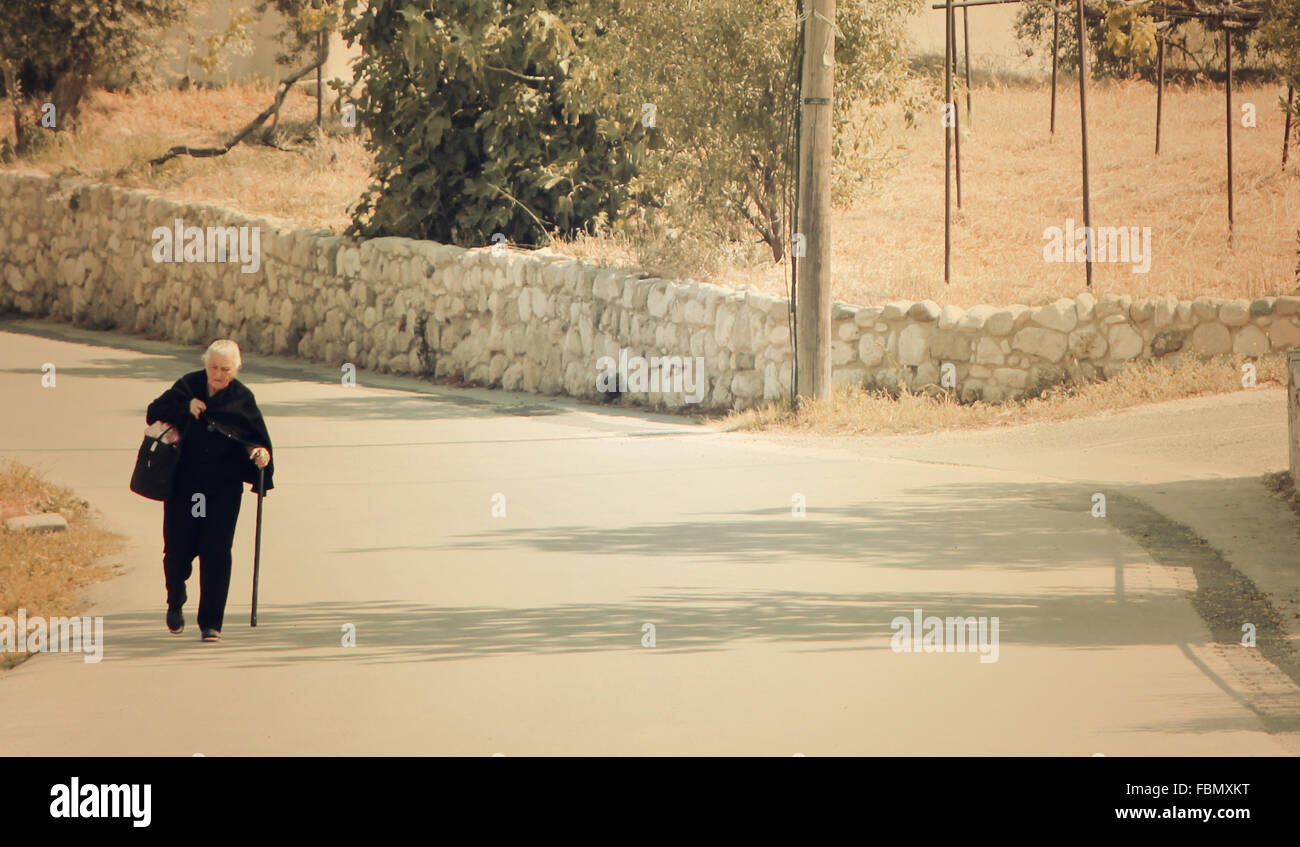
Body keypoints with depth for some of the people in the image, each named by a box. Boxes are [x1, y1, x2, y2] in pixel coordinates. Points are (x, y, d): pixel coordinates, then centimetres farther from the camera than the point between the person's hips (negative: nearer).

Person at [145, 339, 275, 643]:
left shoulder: (242, 398, 0)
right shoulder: (188, 386, 1)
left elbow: (257, 439, 6)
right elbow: (154, 412, 2)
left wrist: (260, 453, -16)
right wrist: (186, 409, -14)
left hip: (223, 488, -1)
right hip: (183, 485, 1)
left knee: (216, 553, -7)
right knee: (178, 549, 1)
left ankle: (211, 623, 1)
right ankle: (175, 603, 32)